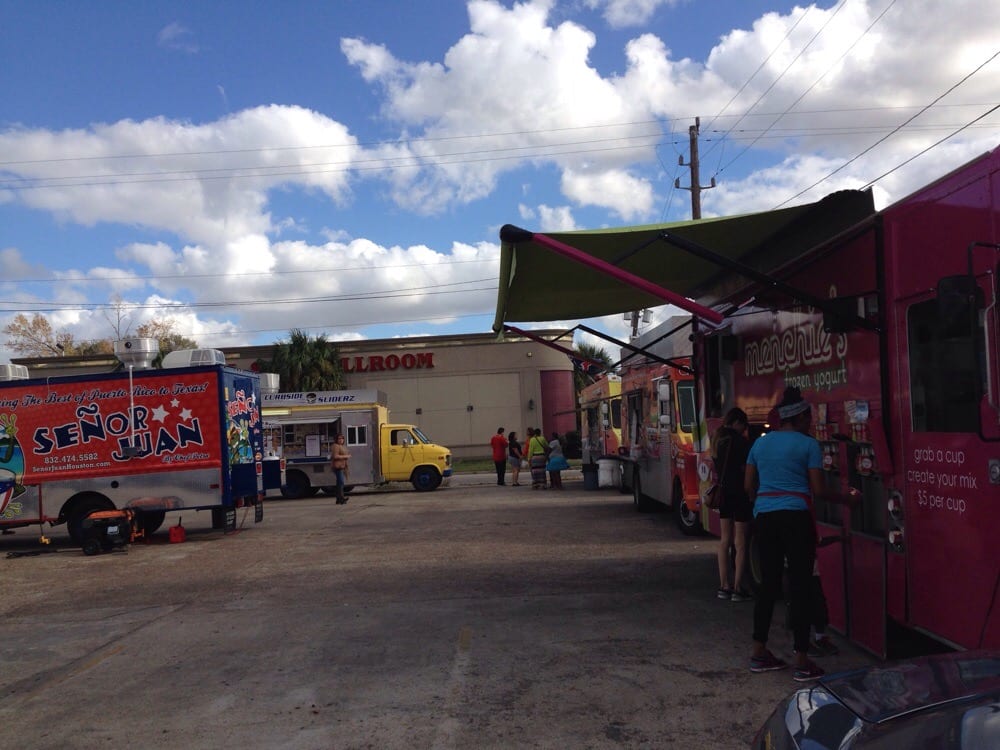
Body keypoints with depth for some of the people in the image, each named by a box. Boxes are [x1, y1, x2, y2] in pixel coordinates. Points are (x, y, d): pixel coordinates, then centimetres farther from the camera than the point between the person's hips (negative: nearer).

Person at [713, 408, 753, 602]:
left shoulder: (717, 440, 11)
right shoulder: (739, 441, -13)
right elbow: (745, 469, -13)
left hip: (724, 493, 8)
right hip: (739, 493, -8)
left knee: (725, 540, 11)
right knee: (740, 542, -4)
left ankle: (724, 586, 14)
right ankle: (737, 588, -3)